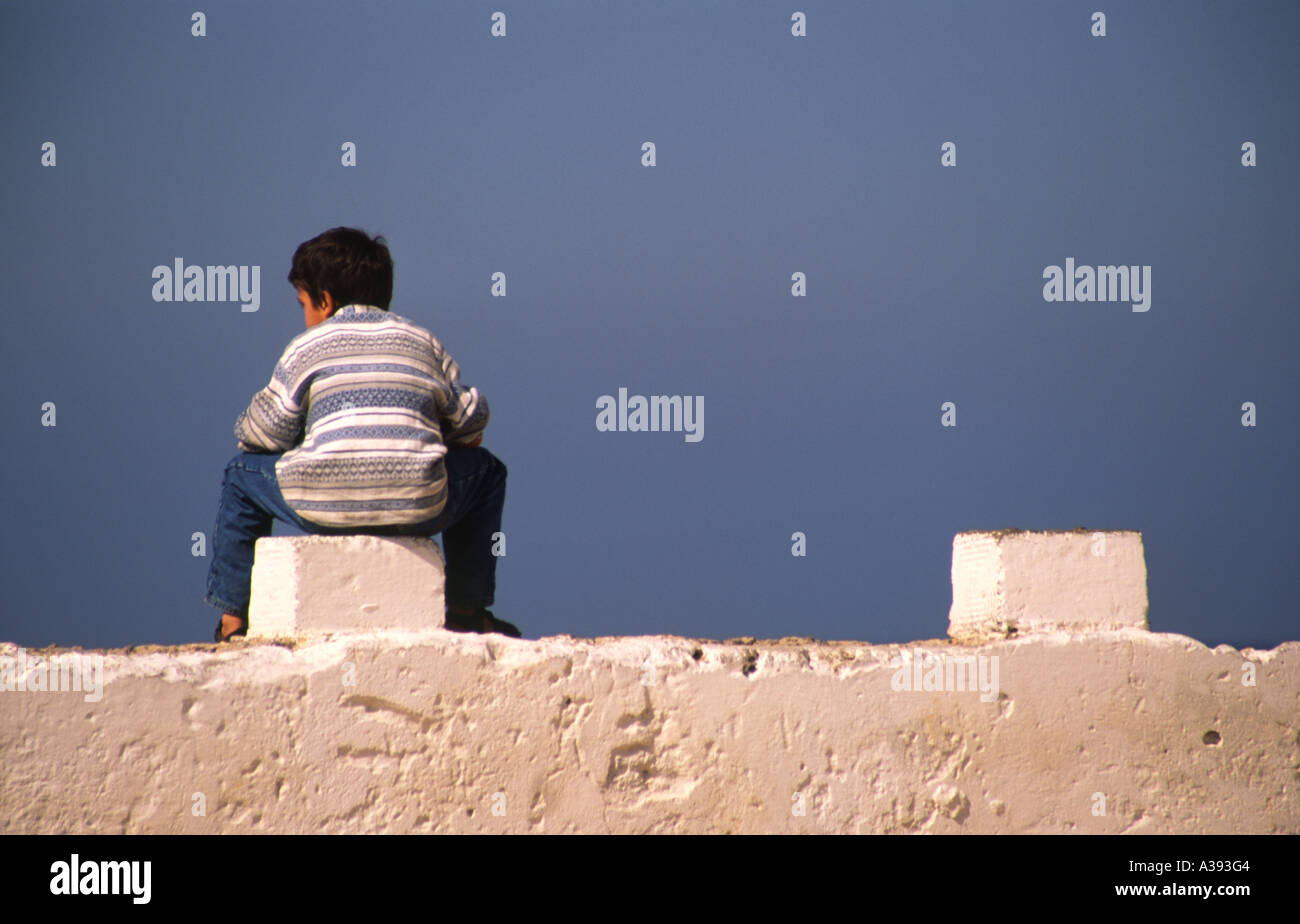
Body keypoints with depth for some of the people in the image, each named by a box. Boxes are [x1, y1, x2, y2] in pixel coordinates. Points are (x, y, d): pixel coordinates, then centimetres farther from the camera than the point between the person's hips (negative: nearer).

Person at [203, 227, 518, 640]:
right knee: (486, 470, 31)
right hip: (418, 508, 1)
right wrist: (445, 438, 39)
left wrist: (247, 431, 32)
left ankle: (233, 619, 21)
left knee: (242, 474, 27)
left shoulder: (306, 347, 9)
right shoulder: (423, 342, 17)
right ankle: (467, 610, 27)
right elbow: (470, 419, 16)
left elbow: (266, 432, 8)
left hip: (324, 509, -1)